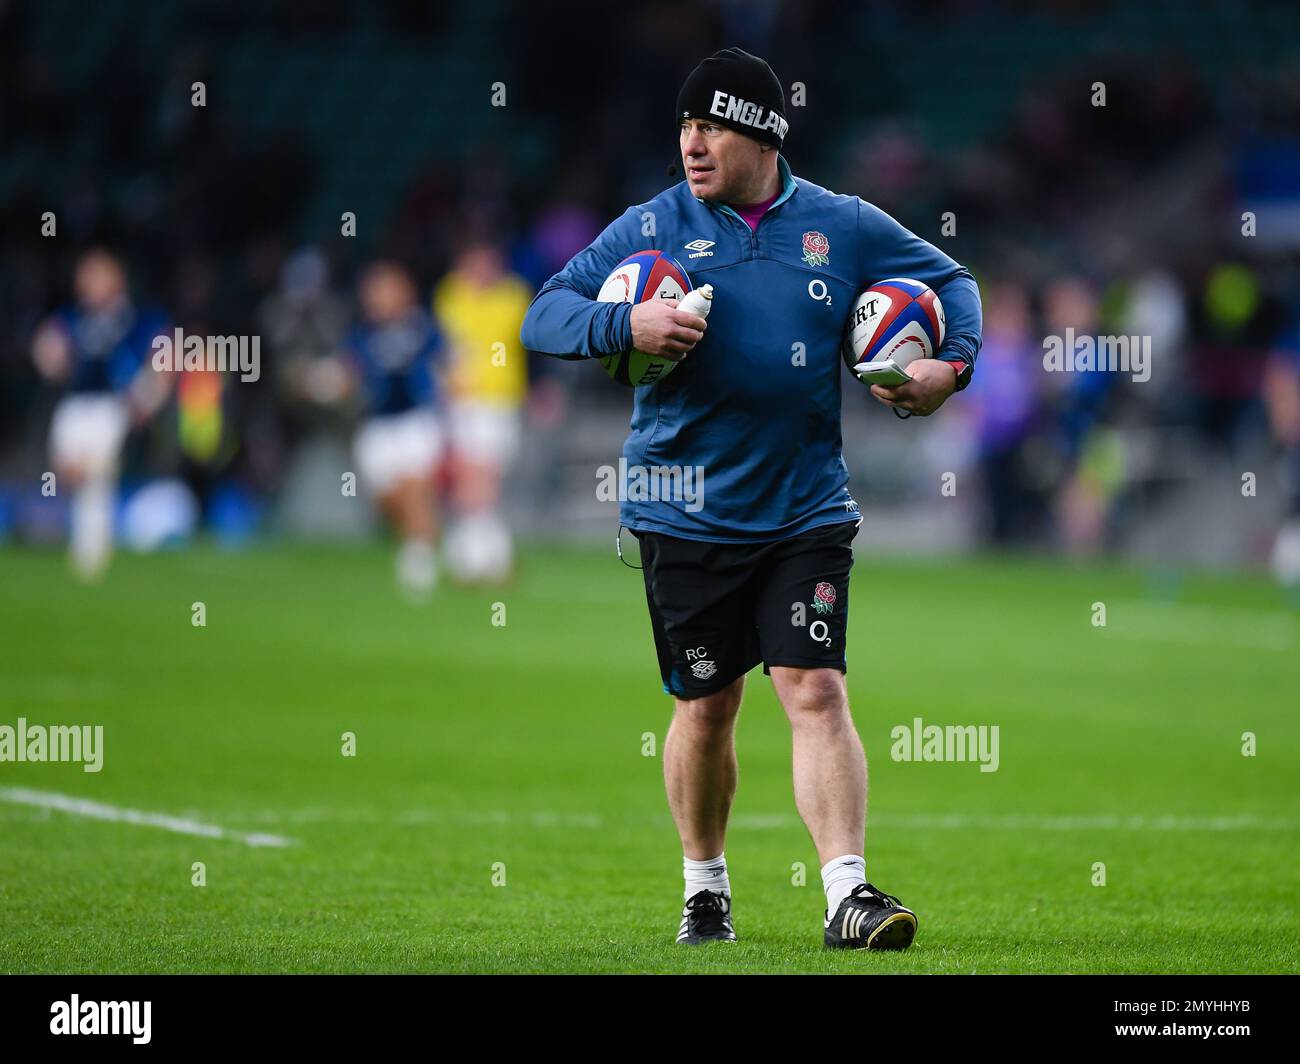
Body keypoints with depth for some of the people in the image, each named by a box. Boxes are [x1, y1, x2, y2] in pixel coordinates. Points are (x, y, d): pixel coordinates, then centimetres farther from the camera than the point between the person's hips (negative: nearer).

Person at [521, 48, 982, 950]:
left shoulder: (842, 227, 4)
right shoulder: (651, 227, 1)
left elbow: (951, 280, 17)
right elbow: (544, 316, -1)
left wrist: (953, 365, -1)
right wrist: (625, 327, -20)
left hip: (806, 510, 0)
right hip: (686, 513, 0)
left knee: (817, 692, -11)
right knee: (705, 708, 6)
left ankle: (848, 893, -15)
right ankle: (705, 886, 26)